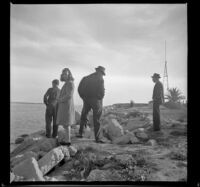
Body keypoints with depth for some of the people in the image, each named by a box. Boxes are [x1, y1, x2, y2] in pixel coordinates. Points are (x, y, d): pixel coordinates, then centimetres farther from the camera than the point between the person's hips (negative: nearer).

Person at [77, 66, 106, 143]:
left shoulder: (87, 78, 9)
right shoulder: (100, 79, -8)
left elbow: (79, 89, 6)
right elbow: (101, 91, -17)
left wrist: (84, 98, 11)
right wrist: (100, 98, 2)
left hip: (87, 100, 4)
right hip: (96, 100, -4)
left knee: (83, 117, 21)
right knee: (96, 119, 1)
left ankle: (80, 133, 19)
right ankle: (97, 138, 2)